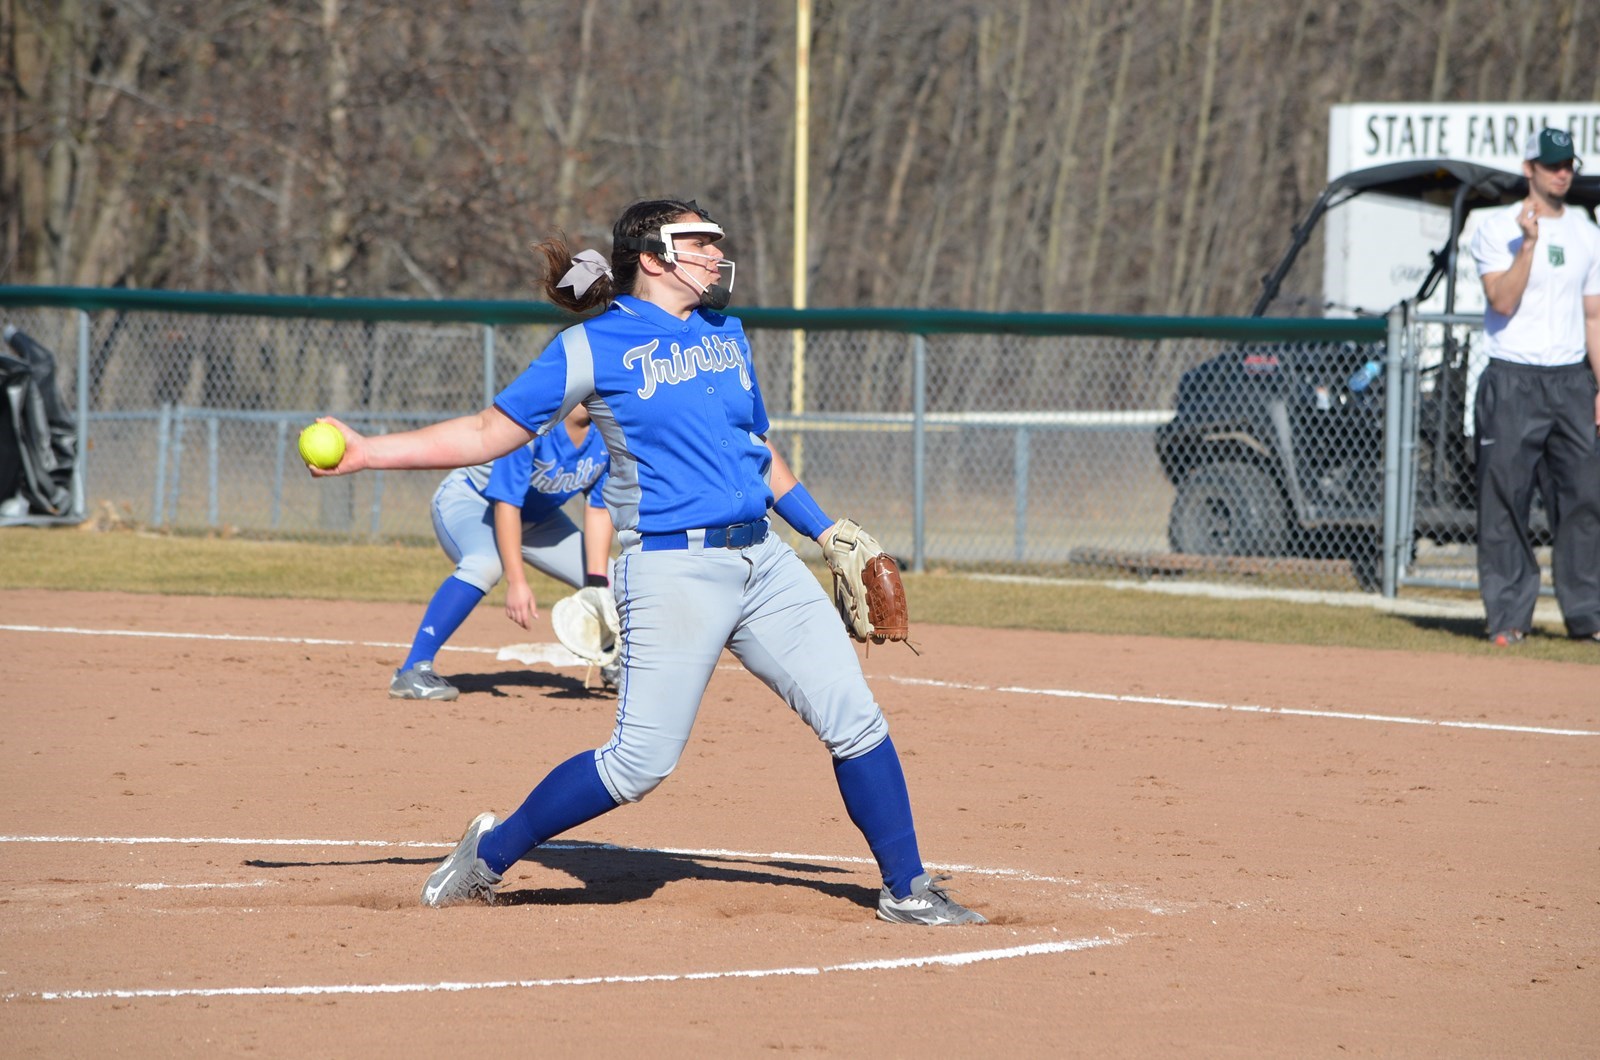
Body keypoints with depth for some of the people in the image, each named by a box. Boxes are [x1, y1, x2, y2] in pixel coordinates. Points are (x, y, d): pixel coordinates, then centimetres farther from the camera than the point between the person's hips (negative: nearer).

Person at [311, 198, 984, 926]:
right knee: (641, 761, -10)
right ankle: (491, 854, 7)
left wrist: (827, 533, 23)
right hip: (672, 569, -6)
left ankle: (907, 891, 15)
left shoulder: (725, 334, 16)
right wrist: (366, 453, -9)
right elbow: (487, 434, -1)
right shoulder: (592, 348, -3)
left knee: (856, 722, 2)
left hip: (763, 561, 6)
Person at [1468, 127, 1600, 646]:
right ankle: (1508, 616, 1)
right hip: (1513, 382, -4)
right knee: (1505, 500, -4)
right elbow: (1503, 301, -13)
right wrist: (1529, 244, -21)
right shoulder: (1497, 229, -1)